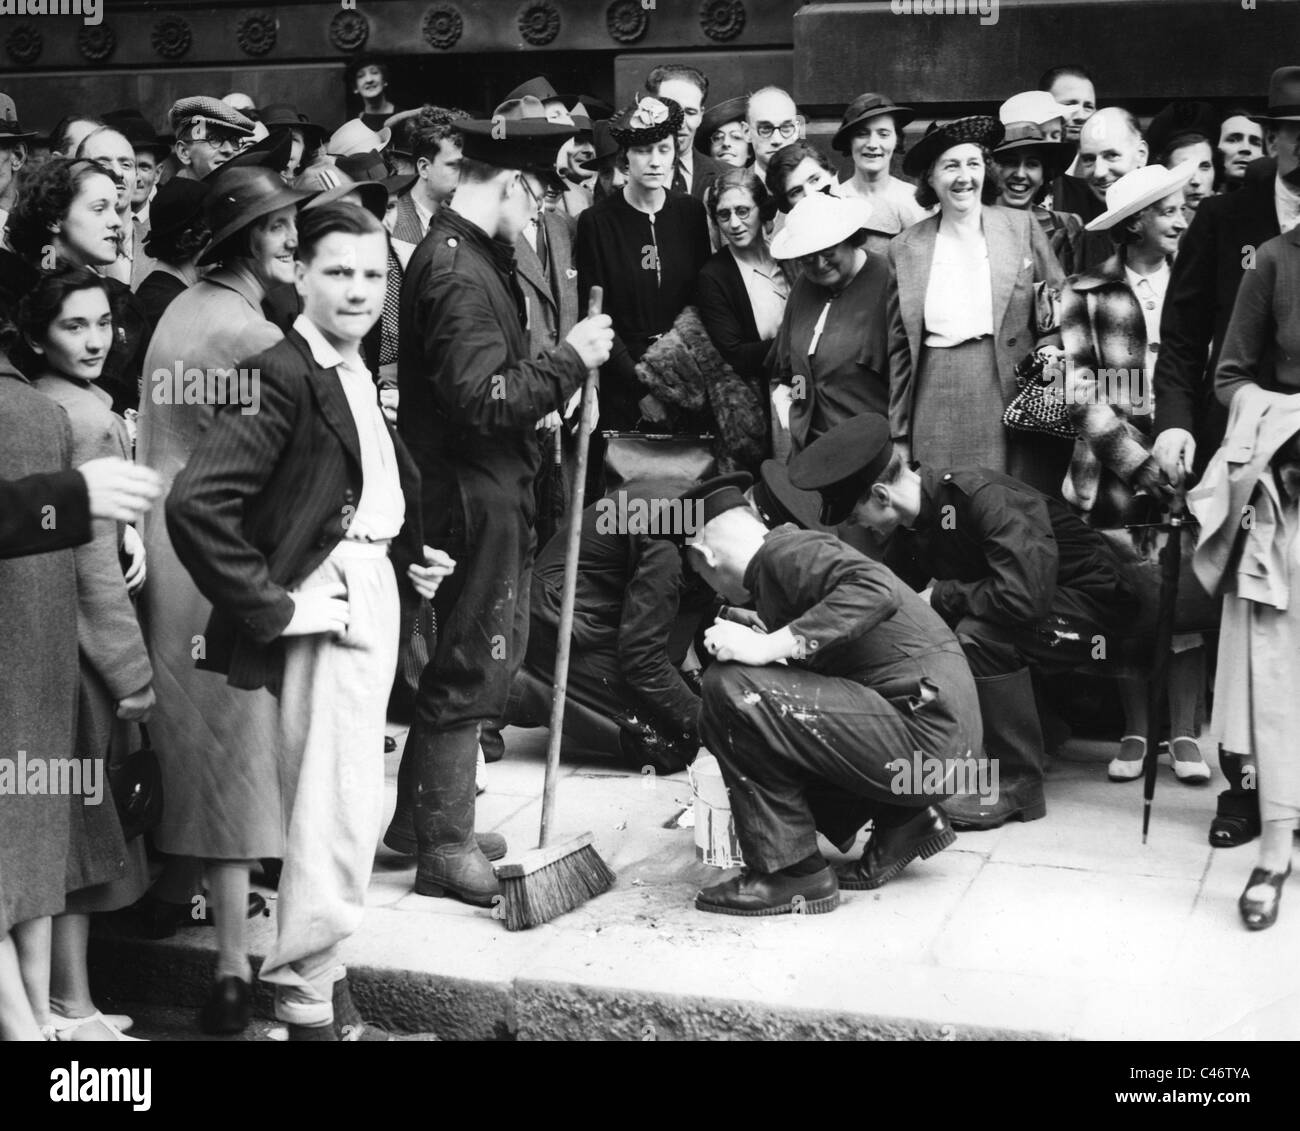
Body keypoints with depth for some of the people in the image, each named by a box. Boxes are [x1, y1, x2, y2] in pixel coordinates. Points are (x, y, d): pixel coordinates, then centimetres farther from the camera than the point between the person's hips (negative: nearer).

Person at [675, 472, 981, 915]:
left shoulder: (786, 549, -9)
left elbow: (876, 589, -28)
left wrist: (771, 645, -26)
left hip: (926, 729, -10)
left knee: (732, 688, -17)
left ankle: (792, 873, -8)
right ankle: (901, 821, 16)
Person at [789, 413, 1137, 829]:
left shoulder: (983, 497, -30)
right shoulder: (913, 521, -3)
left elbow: (1024, 597, -40)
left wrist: (941, 596, -26)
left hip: (1089, 603, -9)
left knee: (977, 634, -33)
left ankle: (1017, 785, -17)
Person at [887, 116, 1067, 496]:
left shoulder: (1022, 227, 6)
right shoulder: (904, 249, 9)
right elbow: (899, 348, 12)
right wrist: (898, 435, 10)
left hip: (1011, 390, -1)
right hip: (936, 401, 1)